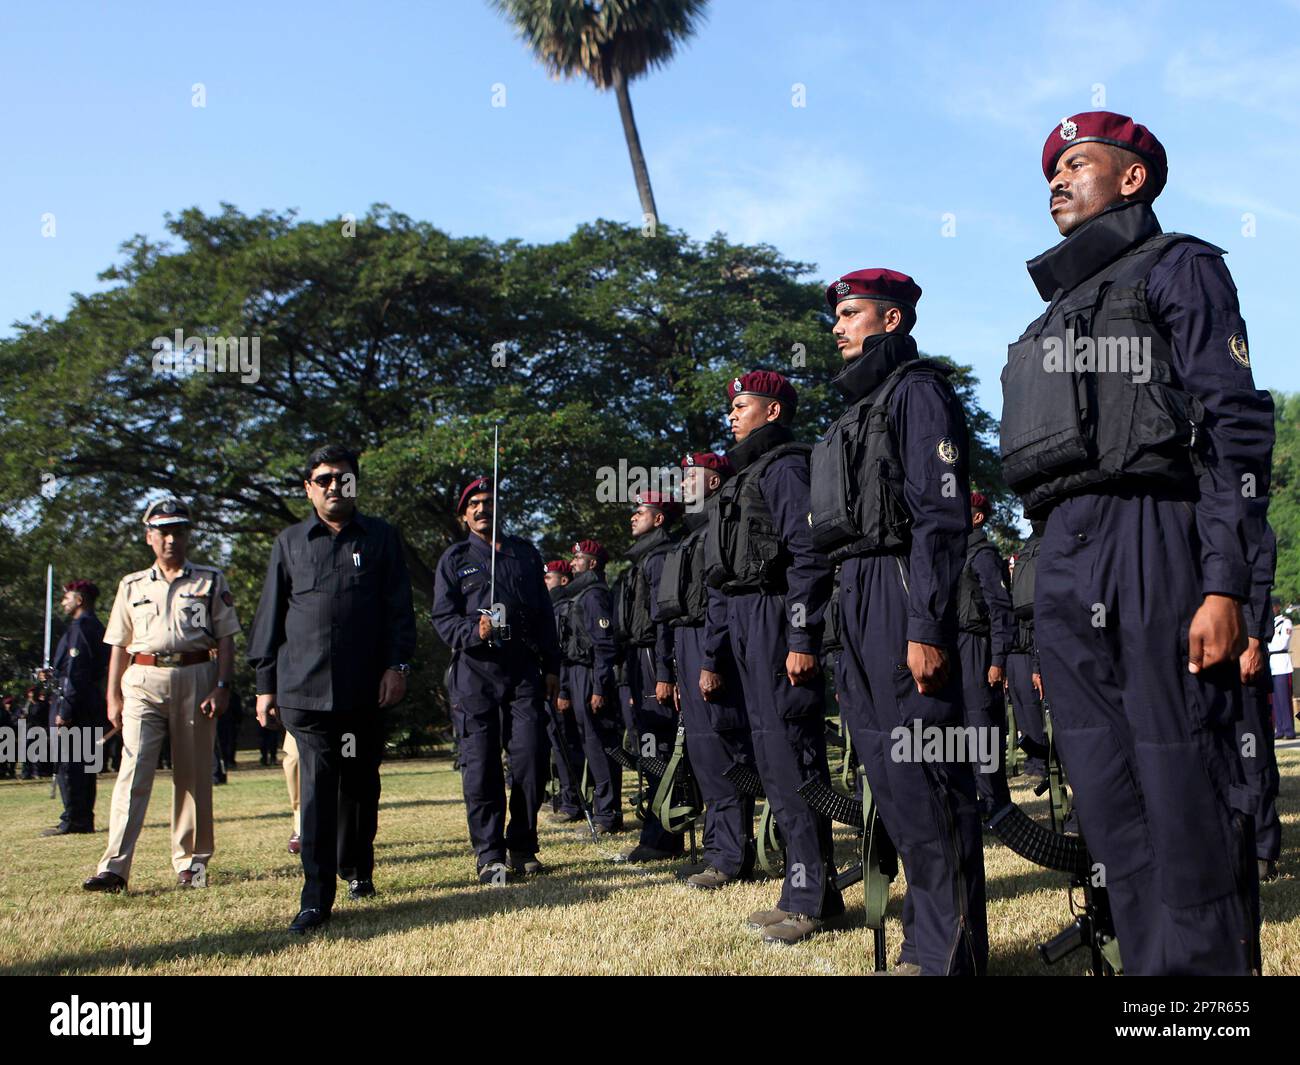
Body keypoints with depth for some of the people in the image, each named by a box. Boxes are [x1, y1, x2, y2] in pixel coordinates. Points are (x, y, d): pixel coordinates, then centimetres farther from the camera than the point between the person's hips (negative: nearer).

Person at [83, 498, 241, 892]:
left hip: (196, 678, 0)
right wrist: (113, 697, 6)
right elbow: (119, 646, 14)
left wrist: (221, 686, -6)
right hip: (143, 681, 1)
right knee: (133, 772, -10)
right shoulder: (132, 586, 15)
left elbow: (226, 639, 5)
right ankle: (114, 867, -13)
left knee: (193, 775, 5)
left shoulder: (211, 581, 10)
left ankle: (191, 861, 14)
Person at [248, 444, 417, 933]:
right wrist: (265, 683, 8)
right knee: (317, 786, -7)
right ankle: (316, 897, -5)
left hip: (367, 688, 1)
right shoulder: (290, 543, 11)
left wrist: (397, 664, -4)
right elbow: (271, 615, 11)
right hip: (304, 687, -1)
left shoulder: (381, 537, 9)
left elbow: (399, 607, 7)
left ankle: (357, 869, 31)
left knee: (360, 783, 11)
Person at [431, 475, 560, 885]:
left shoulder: (525, 553, 18)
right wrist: (475, 631, -18)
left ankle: (522, 848, 10)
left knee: (531, 759, -4)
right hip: (474, 671, -2)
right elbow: (442, 618, 3)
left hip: (524, 669, 2)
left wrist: (551, 667, 12)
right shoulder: (455, 559, 10)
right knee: (480, 766, -3)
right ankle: (490, 856, 3)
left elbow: (545, 614, 18)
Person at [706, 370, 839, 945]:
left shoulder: (786, 467, -7)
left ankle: (812, 897, -3)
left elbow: (808, 557, -16)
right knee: (772, 755, 11)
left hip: (777, 618, -10)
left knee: (792, 755, -9)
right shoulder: (749, 473, 22)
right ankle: (803, 891, 19)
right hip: (748, 620, 10)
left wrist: (802, 639, -22)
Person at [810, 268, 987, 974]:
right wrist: (841, 624, 18)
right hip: (857, 596, 10)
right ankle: (925, 934, 20)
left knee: (926, 773, -7)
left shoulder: (917, 389, -4)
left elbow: (941, 515, -14)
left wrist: (927, 626, -22)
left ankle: (948, 953, 0)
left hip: (902, 587, -10)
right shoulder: (859, 405, 24)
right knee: (887, 770, 11)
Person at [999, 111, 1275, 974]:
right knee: (1107, 793, 7)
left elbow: (1237, 427, -4)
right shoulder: (1061, 304, 27)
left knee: (1185, 790, -6)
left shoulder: (1178, 267, 7)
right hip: (1065, 561, 7)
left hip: (1153, 538, -7)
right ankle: (1148, 966, 15)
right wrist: (1052, 616, 19)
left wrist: (1224, 585, -16)